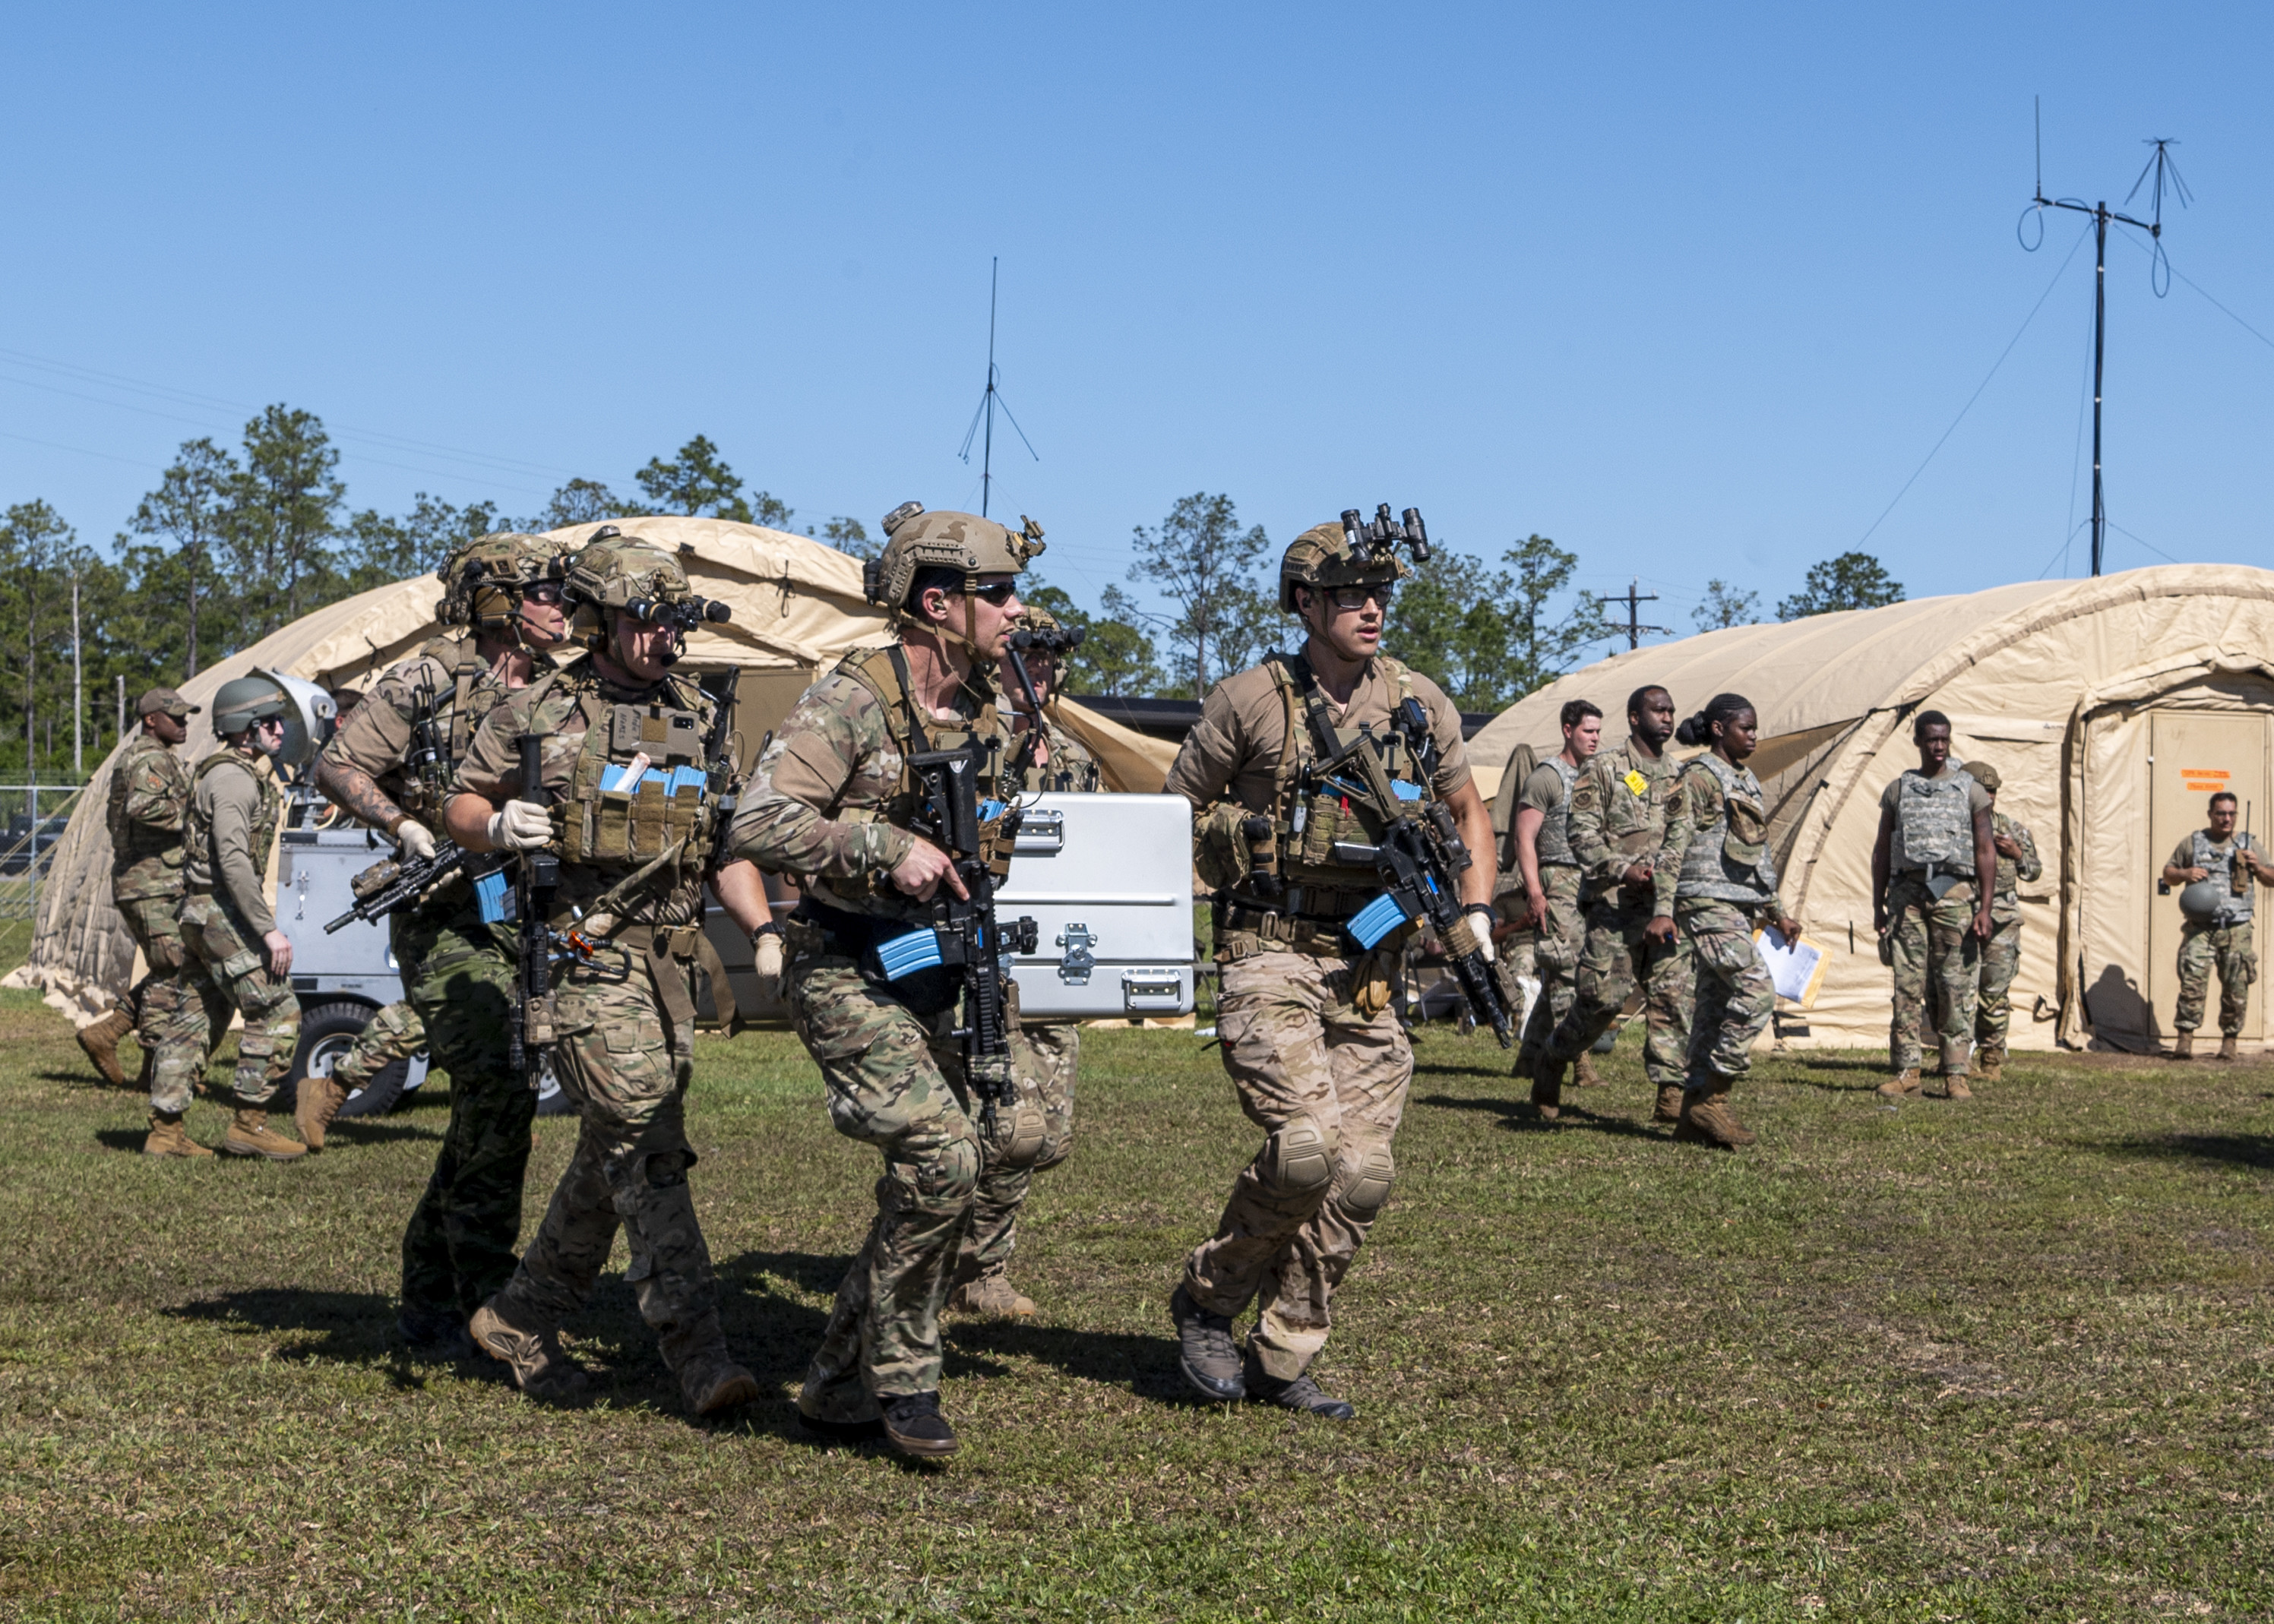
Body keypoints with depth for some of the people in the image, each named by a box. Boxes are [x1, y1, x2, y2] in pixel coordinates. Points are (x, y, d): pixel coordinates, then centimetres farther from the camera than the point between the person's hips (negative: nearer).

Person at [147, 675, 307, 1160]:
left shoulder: (247, 774, 18)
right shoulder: (233, 778, -14)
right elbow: (233, 860, -23)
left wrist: (260, 921, 22)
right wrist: (269, 929, -25)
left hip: (202, 913, 10)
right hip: (223, 909, -10)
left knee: (197, 1019, 11)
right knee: (276, 1010, -9)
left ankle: (165, 1129, 14)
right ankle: (249, 1124, -7)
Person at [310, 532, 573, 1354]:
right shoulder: (428, 682, -5)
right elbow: (336, 767, -4)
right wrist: (408, 830, -17)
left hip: (523, 918, 6)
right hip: (447, 918, -6)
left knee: (487, 1106, 8)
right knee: (497, 1095, -16)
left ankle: (428, 1300, 21)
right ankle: (491, 1308, -9)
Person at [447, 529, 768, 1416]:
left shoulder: (698, 719, 13)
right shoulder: (535, 713, 0)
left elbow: (725, 845, 15)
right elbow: (460, 807, 10)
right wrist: (499, 826, -13)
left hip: (666, 960, 6)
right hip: (584, 956, -6)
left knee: (612, 1158, 12)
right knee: (646, 1144, -14)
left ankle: (520, 1318, 28)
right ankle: (697, 1353, -17)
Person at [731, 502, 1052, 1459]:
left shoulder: (988, 710, 10)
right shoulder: (852, 700, -15)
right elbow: (760, 824, -24)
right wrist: (888, 851, -26)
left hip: (947, 967, 8)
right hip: (850, 973, -8)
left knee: (1020, 1137, -3)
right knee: (939, 1157, -20)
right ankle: (899, 1379, 2)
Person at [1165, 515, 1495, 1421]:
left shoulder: (1419, 704, 8)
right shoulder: (1250, 701, -3)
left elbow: (1470, 815, 21)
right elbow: (1174, 817, 7)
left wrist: (1475, 917, 8)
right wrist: (1251, 835, -9)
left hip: (1370, 972, 5)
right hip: (1272, 960, -5)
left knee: (1362, 1176, 0)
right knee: (1309, 1146, -21)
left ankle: (1282, 1363, 14)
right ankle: (1207, 1300, 4)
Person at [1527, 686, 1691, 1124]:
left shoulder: (1677, 775, 18)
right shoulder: (1605, 770, 0)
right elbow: (1583, 835, -6)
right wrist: (1623, 870, -17)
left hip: (1667, 905, 5)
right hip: (1617, 905, -5)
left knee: (1673, 995, -4)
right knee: (1603, 996, -6)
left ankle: (1672, 1092, -4)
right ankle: (1551, 1058, 17)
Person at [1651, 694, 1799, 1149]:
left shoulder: (1747, 782, 20)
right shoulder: (1699, 779, -7)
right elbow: (1674, 846, -14)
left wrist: (1776, 912, 27)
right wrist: (1662, 910, -22)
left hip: (1740, 907, 9)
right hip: (1708, 903, -9)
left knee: (1714, 1007, 7)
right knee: (1757, 992, -19)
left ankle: (1694, 1116, 8)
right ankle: (1711, 1097, -13)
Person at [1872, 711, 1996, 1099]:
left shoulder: (1971, 791, 8)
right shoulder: (1898, 791, 13)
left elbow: (1986, 852, 4)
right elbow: (1882, 850, 15)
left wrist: (1985, 909, -5)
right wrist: (1878, 906, 7)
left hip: (1954, 892, -1)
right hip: (1907, 893, 1)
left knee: (1956, 987, -2)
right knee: (1907, 984, -2)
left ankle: (1957, 1074, 1)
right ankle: (1906, 1074, 1)